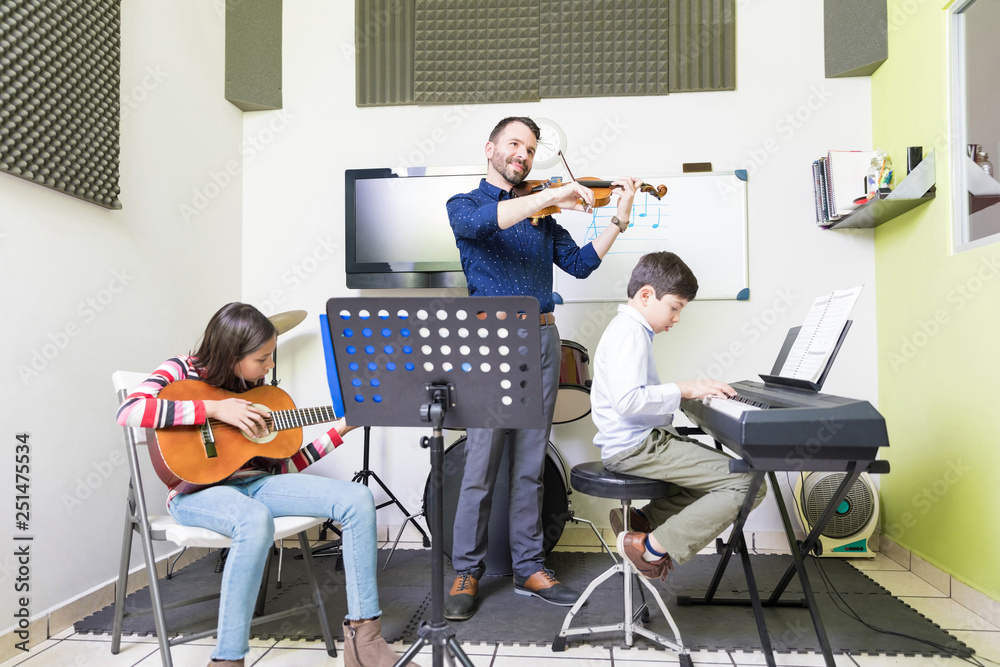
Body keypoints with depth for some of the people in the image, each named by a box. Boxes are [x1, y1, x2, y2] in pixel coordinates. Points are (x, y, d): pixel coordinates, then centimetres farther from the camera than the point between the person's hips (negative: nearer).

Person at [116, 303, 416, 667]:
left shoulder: (254, 390, 13)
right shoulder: (182, 371, -2)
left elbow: (282, 464, 12)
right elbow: (129, 411, -22)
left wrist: (340, 429, 8)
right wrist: (214, 408, -23)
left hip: (255, 482, 6)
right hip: (197, 490, -5)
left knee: (357, 499, -15)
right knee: (256, 520, -42)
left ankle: (363, 635, -10)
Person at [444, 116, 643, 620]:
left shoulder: (541, 214, 20)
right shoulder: (464, 204, 7)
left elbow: (580, 263, 10)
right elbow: (479, 222, -19)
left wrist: (620, 218, 0)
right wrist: (551, 196, -23)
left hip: (541, 341, 4)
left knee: (530, 465, 10)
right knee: (481, 464, -3)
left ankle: (528, 568, 21)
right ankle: (467, 573, 13)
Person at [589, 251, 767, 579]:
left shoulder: (632, 330, 19)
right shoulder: (629, 333, -16)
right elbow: (628, 401, -28)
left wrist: (693, 389, 14)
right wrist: (683, 390, -20)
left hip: (643, 442, 11)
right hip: (636, 447, -11)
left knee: (721, 467, 22)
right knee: (748, 483, -14)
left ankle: (641, 519, 14)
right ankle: (654, 547, -11)